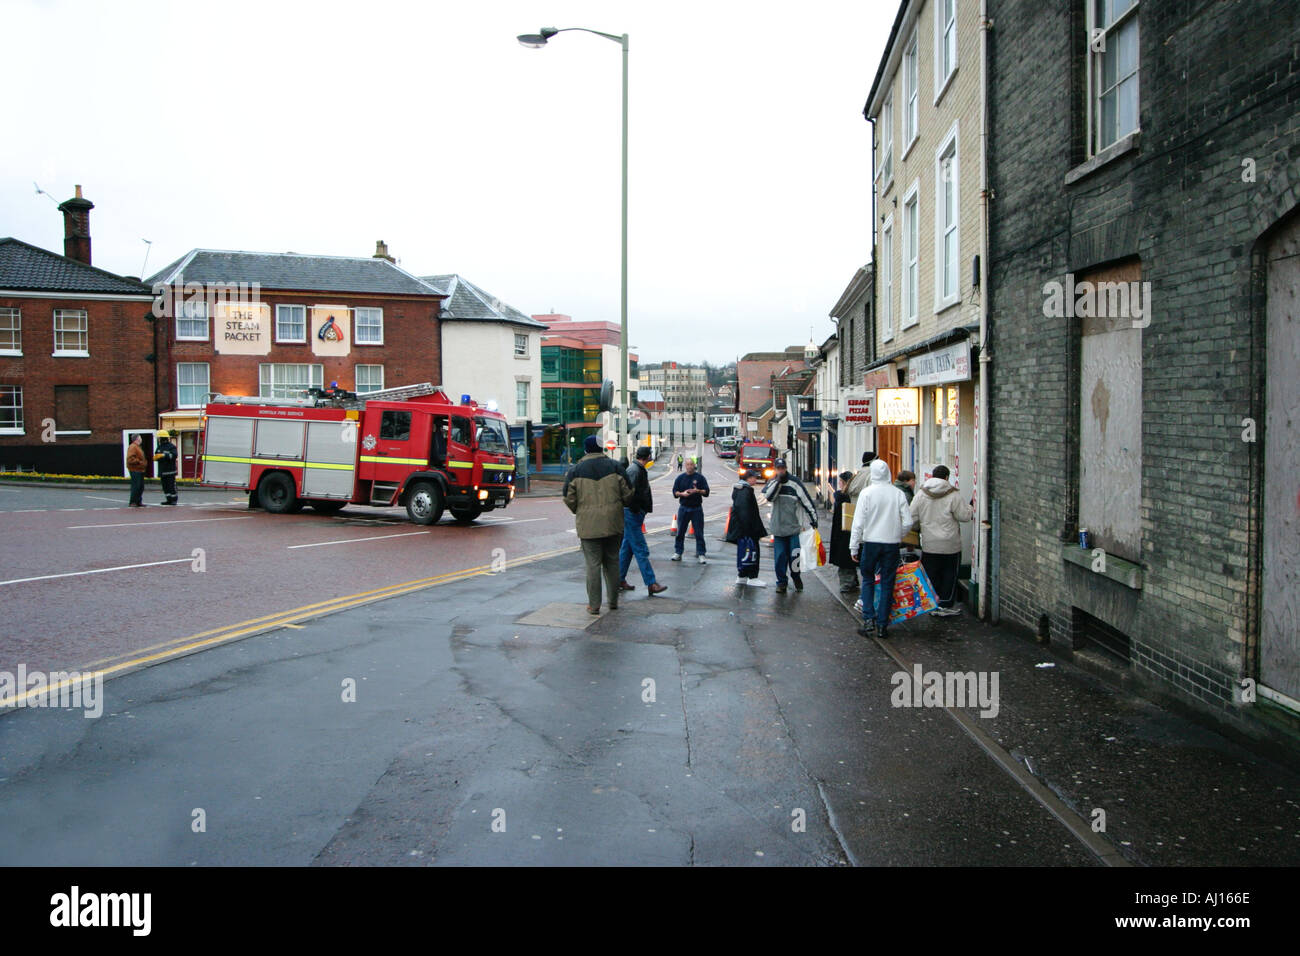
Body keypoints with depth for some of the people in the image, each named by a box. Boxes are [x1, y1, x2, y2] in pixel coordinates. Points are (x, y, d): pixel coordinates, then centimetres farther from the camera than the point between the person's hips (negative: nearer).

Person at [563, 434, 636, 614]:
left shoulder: (575, 470, -2)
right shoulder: (614, 466, 1)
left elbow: (569, 500, -1)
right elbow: (627, 494, 0)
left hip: (588, 524, -2)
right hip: (613, 523, 2)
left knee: (593, 564, 2)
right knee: (612, 562, 14)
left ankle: (594, 605, 3)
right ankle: (613, 601, 21)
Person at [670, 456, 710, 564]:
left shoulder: (700, 477, 3)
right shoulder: (680, 478, 9)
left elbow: (706, 492, 0)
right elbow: (675, 492, 7)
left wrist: (698, 491, -18)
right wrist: (682, 494, -12)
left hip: (697, 508, -2)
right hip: (683, 508, 2)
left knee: (699, 533, -2)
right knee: (680, 532, 5)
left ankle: (700, 554, 2)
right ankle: (678, 553, 14)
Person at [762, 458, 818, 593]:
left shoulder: (794, 482, -4)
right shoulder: (773, 482, 7)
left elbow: (807, 500, -2)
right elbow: (768, 496, -11)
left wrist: (813, 519, -3)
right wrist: (778, 481, -17)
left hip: (794, 526, -2)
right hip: (778, 527, 2)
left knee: (794, 555, -3)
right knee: (780, 556, 2)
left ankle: (796, 577, 20)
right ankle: (781, 581, 13)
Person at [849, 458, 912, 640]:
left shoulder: (867, 492, -7)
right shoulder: (898, 494, -1)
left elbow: (858, 522, -7)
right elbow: (907, 522, 0)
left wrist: (854, 547, -1)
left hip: (871, 542, -2)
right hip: (892, 544, 2)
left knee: (868, 580, 13)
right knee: (887, 583, 8)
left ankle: (869, 620, 2)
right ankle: (882, 625, 10)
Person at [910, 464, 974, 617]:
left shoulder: (921, 495, 0)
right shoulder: (953, 496, -12)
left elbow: (912, 517, 3)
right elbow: (965, 516, -6)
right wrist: (970, 508, 13)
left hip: (929, 545, 3)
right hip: (950, 545, -3)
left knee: (931, 576, 11)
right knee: (949, 575, 8)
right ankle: (946, 606, 12)